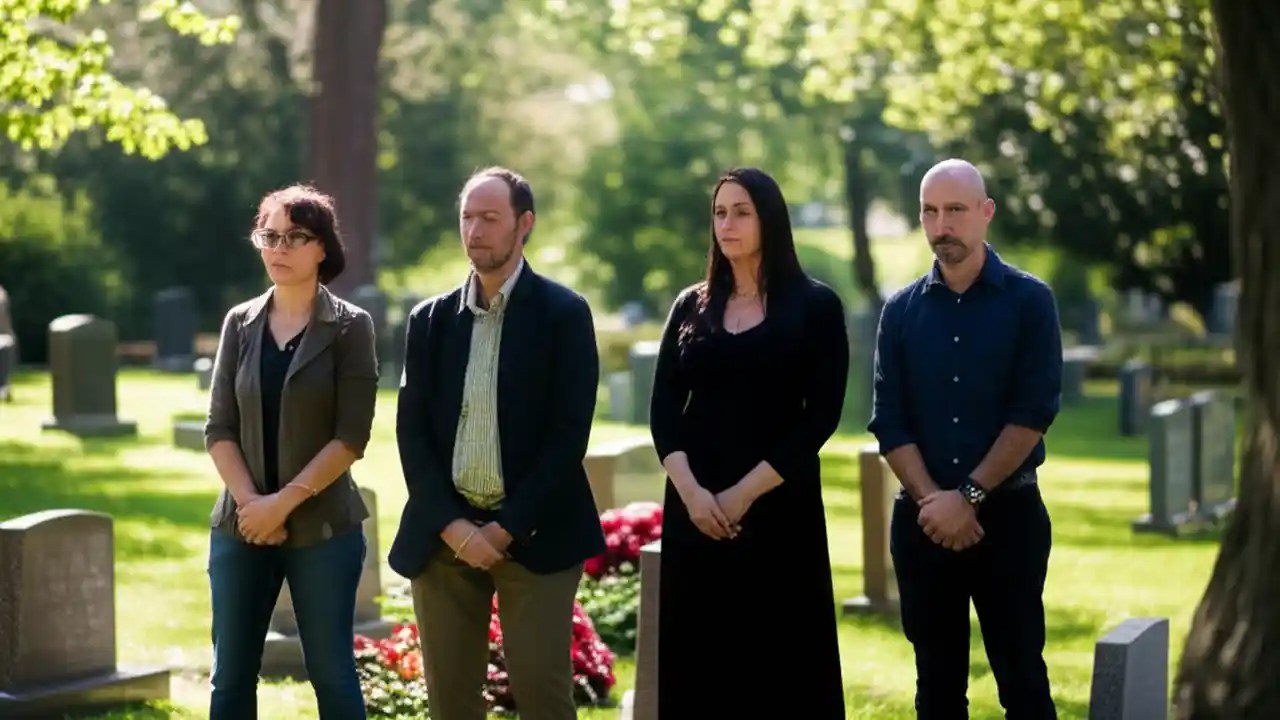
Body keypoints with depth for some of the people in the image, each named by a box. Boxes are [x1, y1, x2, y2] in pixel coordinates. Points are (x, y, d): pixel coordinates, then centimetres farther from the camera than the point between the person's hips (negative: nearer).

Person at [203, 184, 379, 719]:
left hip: (323, 527, -3)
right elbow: (219, 428, 4)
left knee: (330, 670, 0)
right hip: (242, 525, 3)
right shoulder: (240, 323, 7)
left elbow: (351, 437, -9)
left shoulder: (350, 327, -3)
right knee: (231, 674, 4)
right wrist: (250, 503, -10)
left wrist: (283, 503, -14)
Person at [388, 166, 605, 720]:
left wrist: (507, 528, -11)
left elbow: (569, 431, -7)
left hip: (533, 534, -4)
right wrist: (453, 526, -8)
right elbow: (412, 432, 5)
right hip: (444, 534, 4)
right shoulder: (430, 320, 9)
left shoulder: (563, 313, -2)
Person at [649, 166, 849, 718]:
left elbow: (821, 416, -8)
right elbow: (663, 408, 4)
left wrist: (745, 494, -14)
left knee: (780, 664, -1)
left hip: (777, 507, -3)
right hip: (695, 509, 4)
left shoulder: (815, 306, -1)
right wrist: (690, 490, -13)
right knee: (698, 663, 4)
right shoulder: (691, 307, 10)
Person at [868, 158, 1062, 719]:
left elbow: (1034, 413, -10)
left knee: (1021, 674, 0)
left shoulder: (1028, 301, -2)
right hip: (923, 520, 3)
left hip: (1007, 514, -3)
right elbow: (889, 422, 1)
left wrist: (968, 497, -14)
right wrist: (931, 500, -13)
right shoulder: (901, 311, 6)